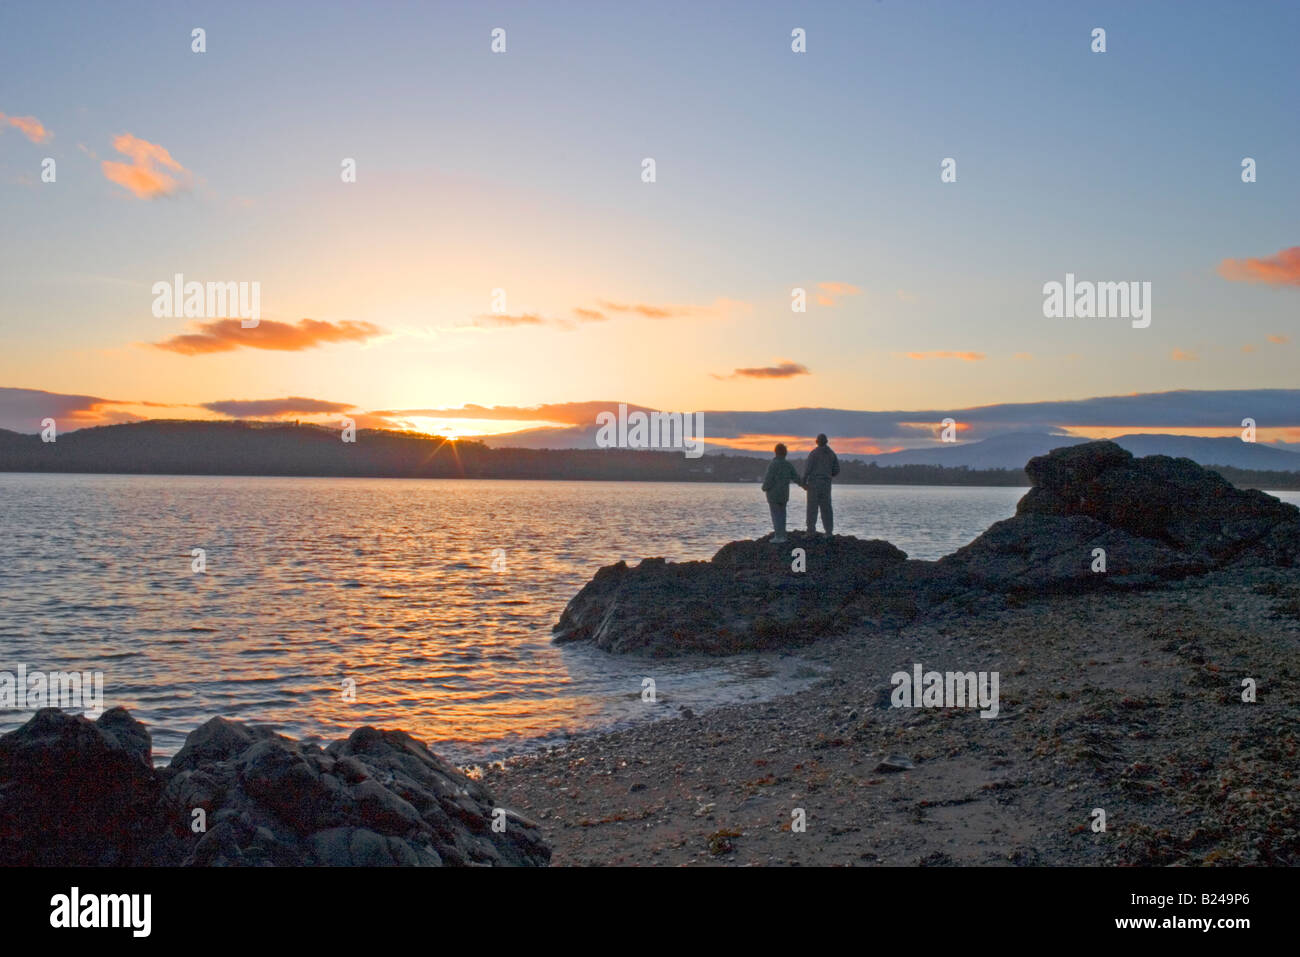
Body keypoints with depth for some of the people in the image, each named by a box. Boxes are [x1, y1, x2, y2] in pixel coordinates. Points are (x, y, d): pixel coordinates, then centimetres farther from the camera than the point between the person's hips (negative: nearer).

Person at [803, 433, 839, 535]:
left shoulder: (813, 453, -6)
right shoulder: (832, 454, 9)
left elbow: (807, 469, -12)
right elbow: (836, 471, 10)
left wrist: (803, 483, -4)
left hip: (814, 483, -4)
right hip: (826, 484, 4)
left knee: (812, 508, -3)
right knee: (826, 508, 6)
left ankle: (811, 531, -6)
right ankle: (829, 531, 2)